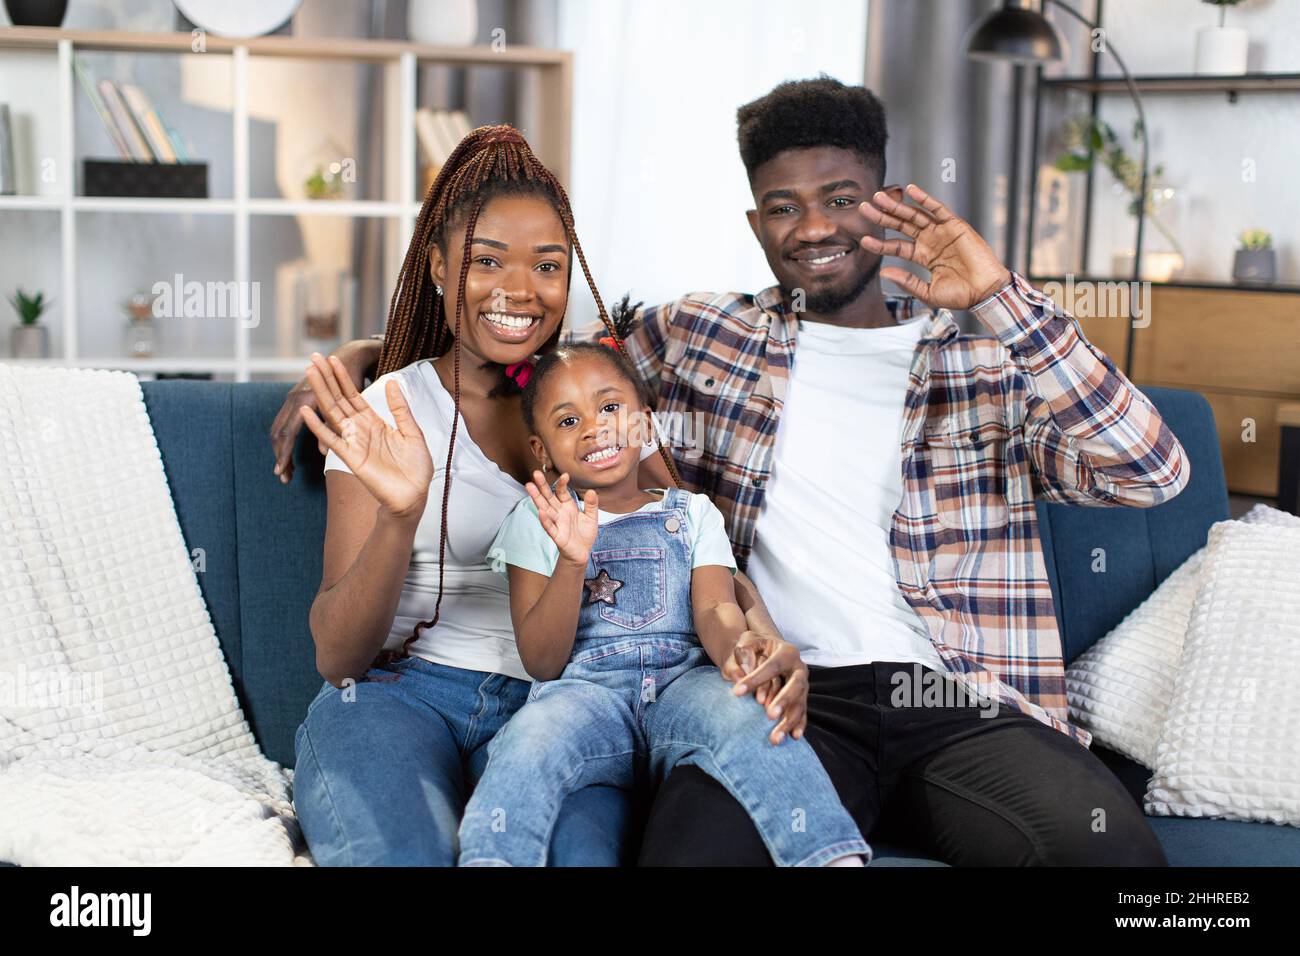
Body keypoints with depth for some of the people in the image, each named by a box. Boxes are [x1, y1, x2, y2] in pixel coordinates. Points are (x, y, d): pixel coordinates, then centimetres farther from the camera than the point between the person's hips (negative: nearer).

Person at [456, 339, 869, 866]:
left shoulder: (693, 513, 19)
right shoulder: (536, 521, 14)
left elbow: (715, 608, 0)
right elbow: (542, 663, 4)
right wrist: (572, 561, -15)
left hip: (683, 682, 1)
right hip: (584, 689, 0)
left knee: (748, 717, -35)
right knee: (532, 737, -38)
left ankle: (834, 854, -44)